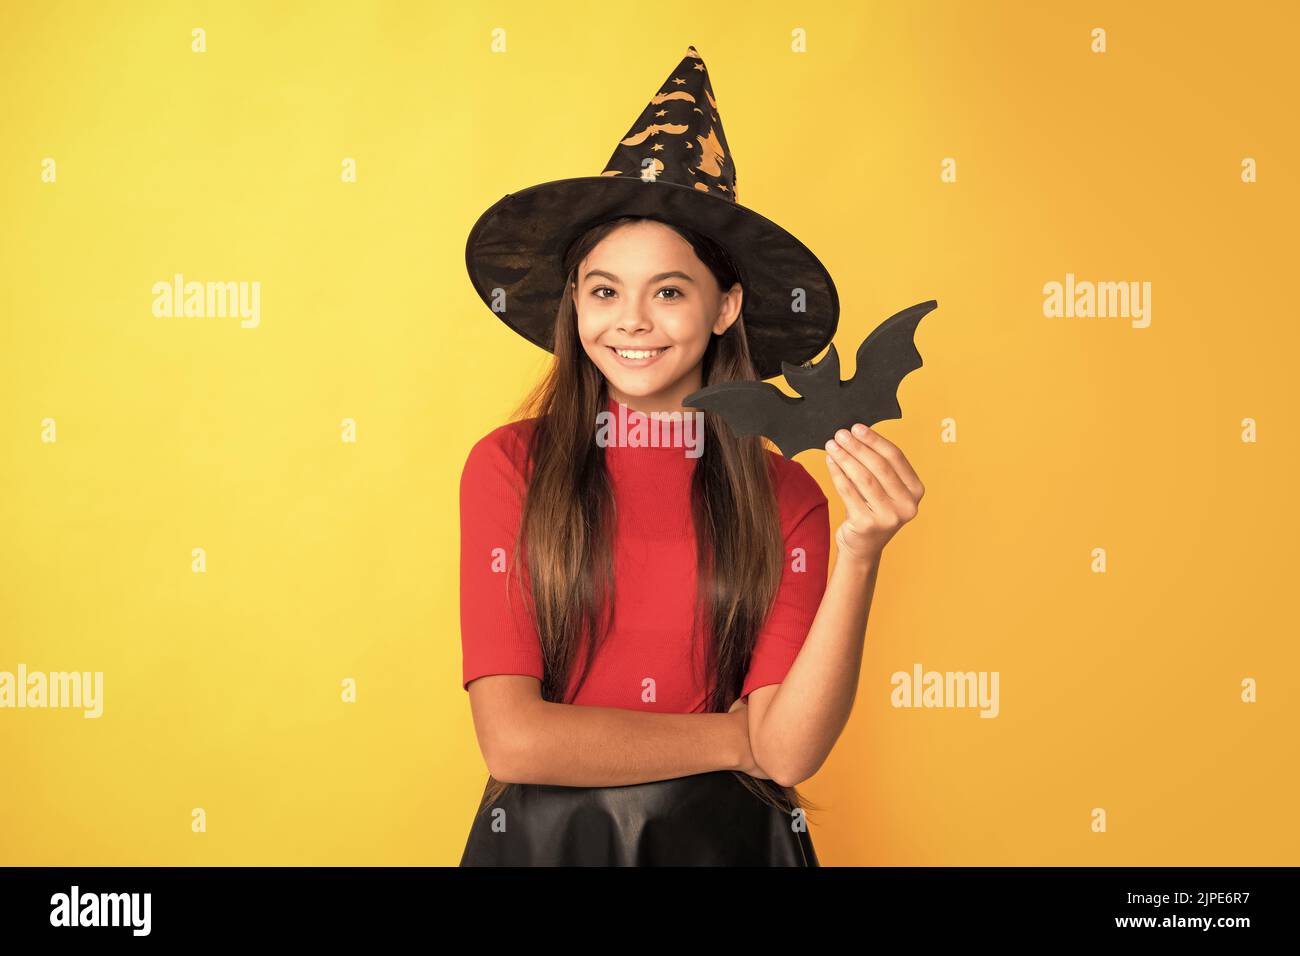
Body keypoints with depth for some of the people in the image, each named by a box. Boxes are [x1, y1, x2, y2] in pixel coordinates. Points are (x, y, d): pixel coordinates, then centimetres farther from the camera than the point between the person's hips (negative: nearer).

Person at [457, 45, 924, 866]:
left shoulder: (786, 496, -7)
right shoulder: (508, 466, -11)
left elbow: (790, 750, -16)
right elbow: (512, 738, -16)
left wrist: (860, 555, -27)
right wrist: (734, 738, -11)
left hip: (728, 838, 1)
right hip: (546, 836, -1)